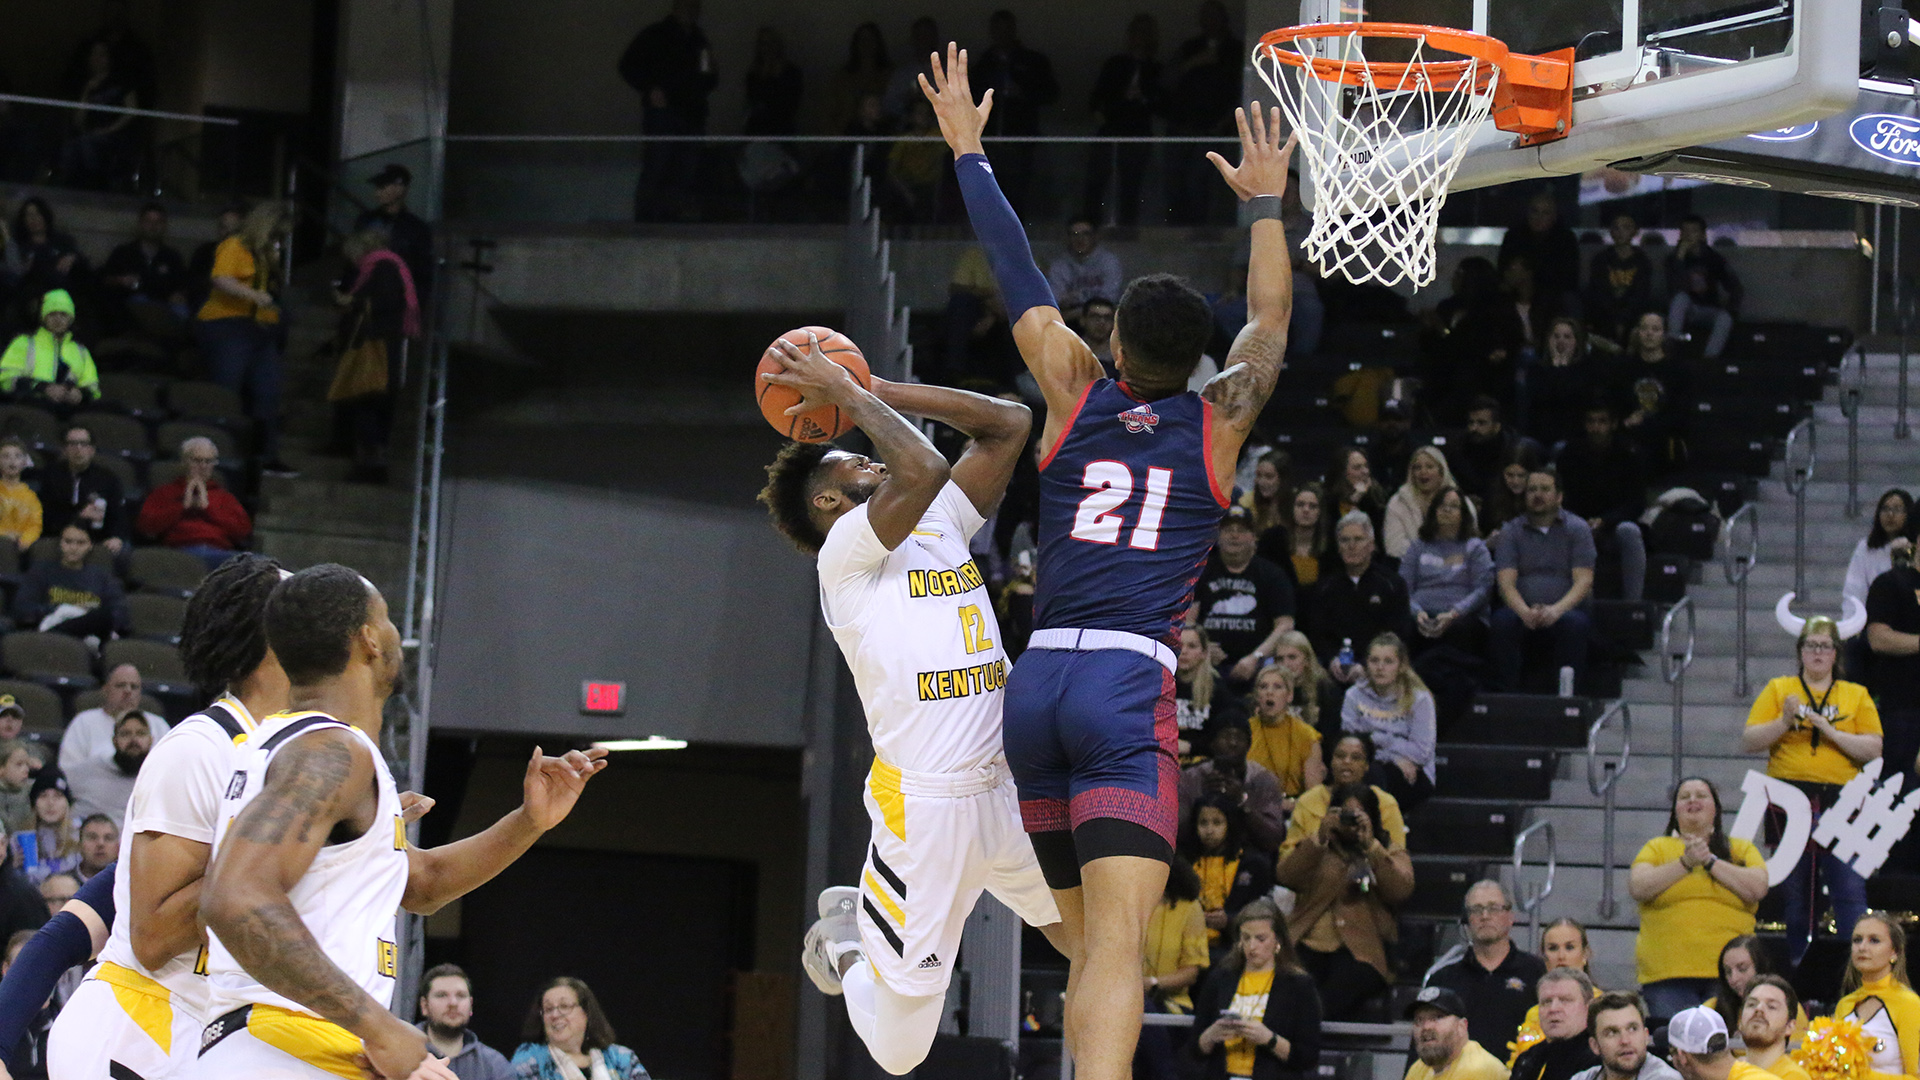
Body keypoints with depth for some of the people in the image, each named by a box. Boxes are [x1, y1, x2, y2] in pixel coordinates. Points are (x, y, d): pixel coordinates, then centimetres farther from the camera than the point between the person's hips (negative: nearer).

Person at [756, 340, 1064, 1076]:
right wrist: (846, 394, -10)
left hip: (1003, 793, 7)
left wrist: (871, 390, 11)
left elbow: (1009, 425, 14)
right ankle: (847, 940, 34)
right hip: (924, 806, -7)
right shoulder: (845, 551, -7)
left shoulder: (942, 524, 15)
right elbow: (923, 469, -24)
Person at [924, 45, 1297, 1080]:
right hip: (1129, 685, -4)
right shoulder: (1218, 423, 10)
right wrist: (1264, 202, 41)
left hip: (1036, 685, 4)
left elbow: (1017, 273, 22)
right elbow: (1270, 318, 27)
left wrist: (967, 150, 32)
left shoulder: (1076, 395, 12)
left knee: (1087, 945, 17)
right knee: (1116, 945, -18)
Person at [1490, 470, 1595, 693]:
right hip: (1521, 609, 1)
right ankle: (1507, 693, -31)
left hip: (1564, 609, -1)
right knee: (1502, 622, -33)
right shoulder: (1510, 531, 12)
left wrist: (1556, 610, -23)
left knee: (1576, 624, -36)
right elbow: (1506, 582, -1)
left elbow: (1584, 581, -3)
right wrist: (1525, 612, -23)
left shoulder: (1578, 529, 9)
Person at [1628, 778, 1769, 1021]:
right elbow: (1638, 888, -2)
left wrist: (1710, 861, -4)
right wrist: (1686, 862, -8)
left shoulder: (1743, 850, 17)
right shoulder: (1657, 848, 15)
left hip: (1729, 973, 1)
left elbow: (1757, 889, -1)